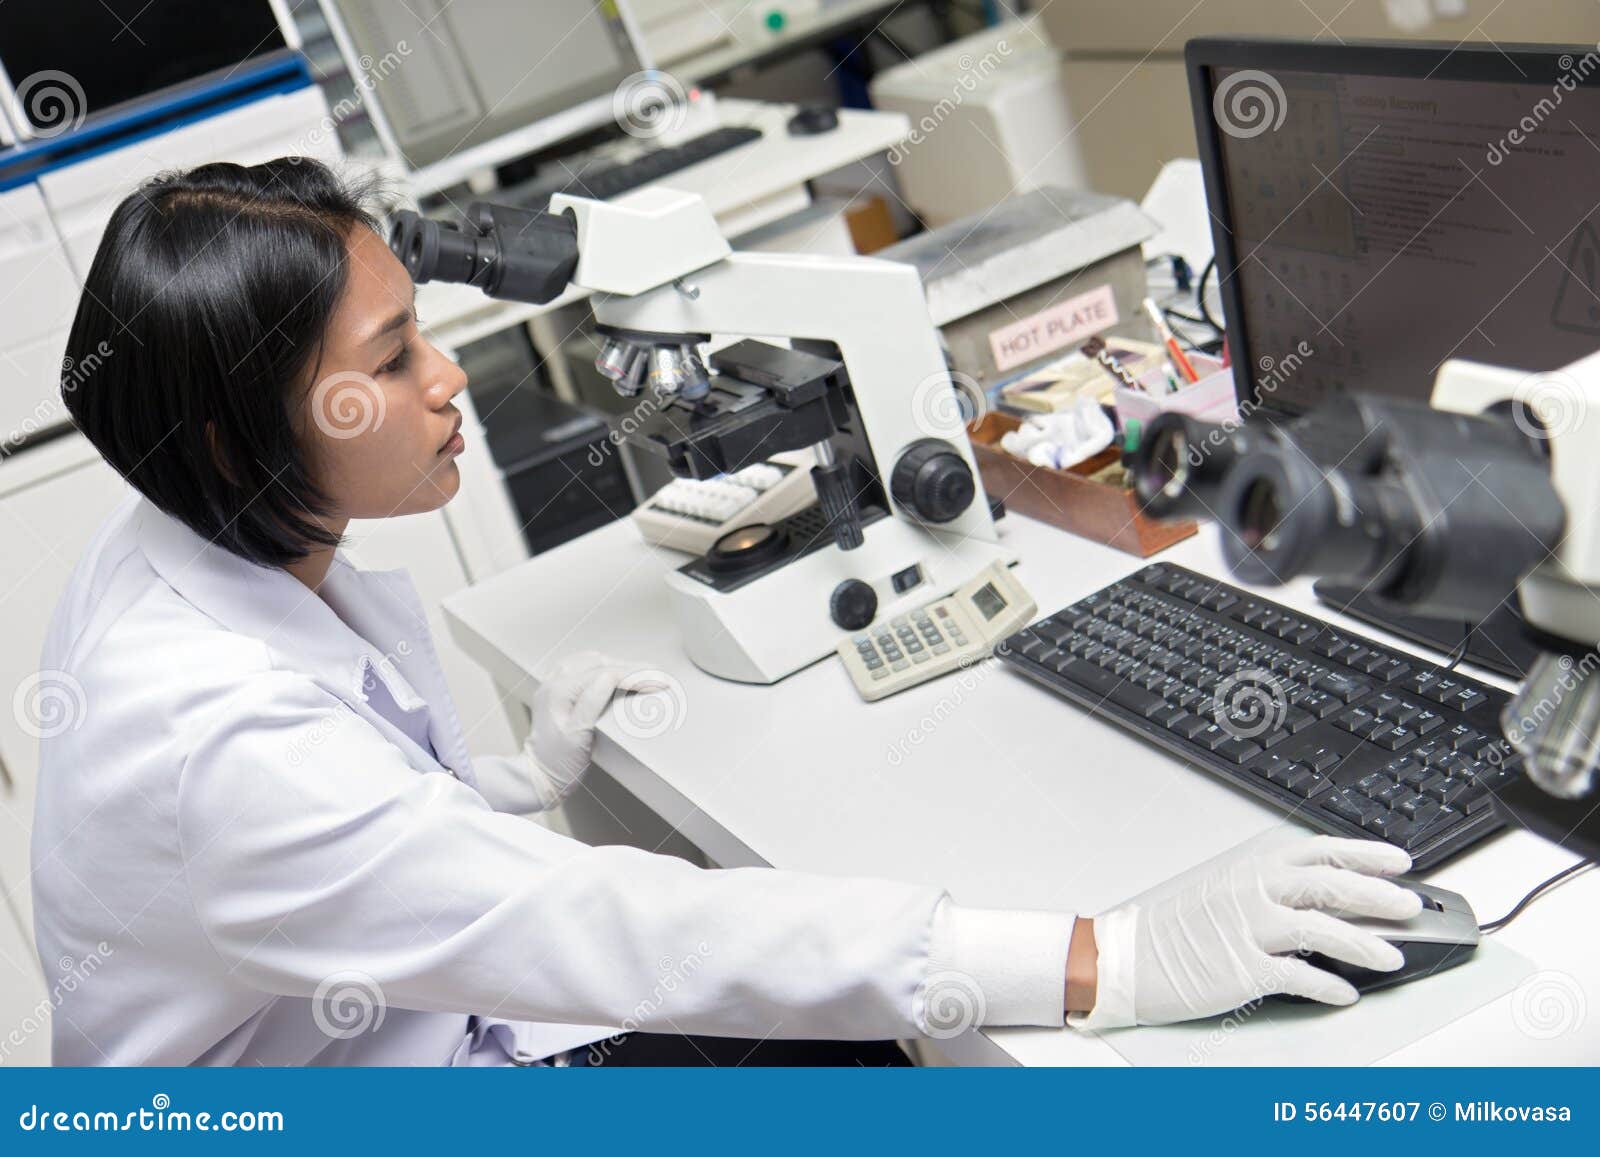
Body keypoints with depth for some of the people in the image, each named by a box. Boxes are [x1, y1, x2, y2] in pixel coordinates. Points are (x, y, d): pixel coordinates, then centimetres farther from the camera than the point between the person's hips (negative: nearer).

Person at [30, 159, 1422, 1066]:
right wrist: (1113, 961, -39)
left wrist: (521, 783, -1)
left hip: (443, 1033, 8)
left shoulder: (210, 555, -5)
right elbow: (628, 934, -39)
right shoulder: (213, 746, -34)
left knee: (877, 1045, 1)